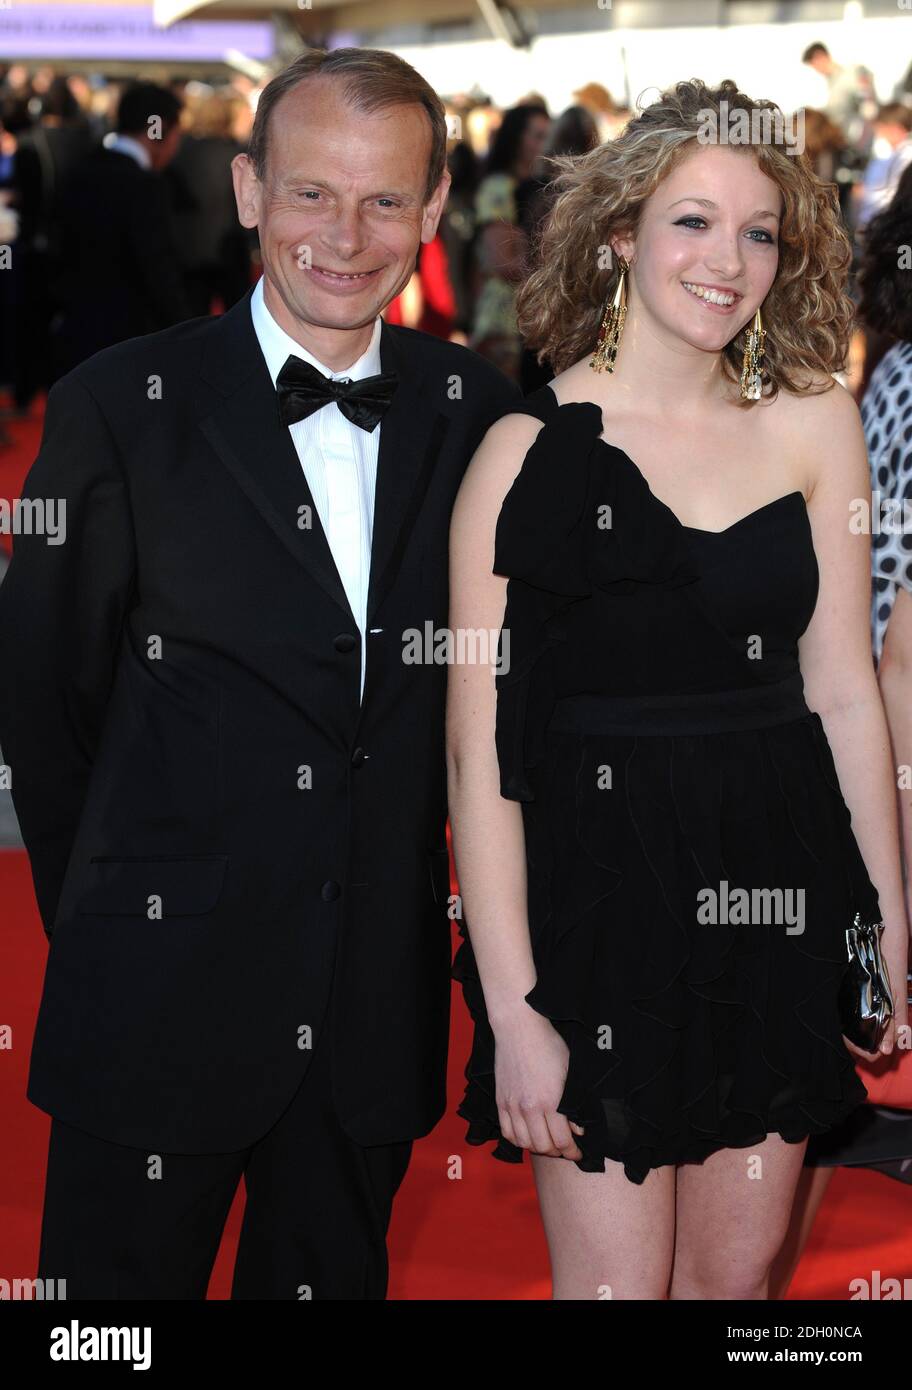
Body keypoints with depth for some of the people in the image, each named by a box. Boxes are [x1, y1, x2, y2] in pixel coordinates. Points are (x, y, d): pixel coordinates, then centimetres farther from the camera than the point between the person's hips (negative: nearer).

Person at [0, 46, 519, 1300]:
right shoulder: (123, 408, -7)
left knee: (334, 1278, 16)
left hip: (379, 999, 3)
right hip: (164, 997, -3)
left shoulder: (475, 413, 3)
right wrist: (110, 920, 5)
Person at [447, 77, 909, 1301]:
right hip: (602, 895, -4)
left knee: (737, 1269, 14)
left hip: (777, 899, 4)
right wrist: (511, 1009, -13)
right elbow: (480, 749, -10)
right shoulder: (533, 450, -9)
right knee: (615, 1281, 5)